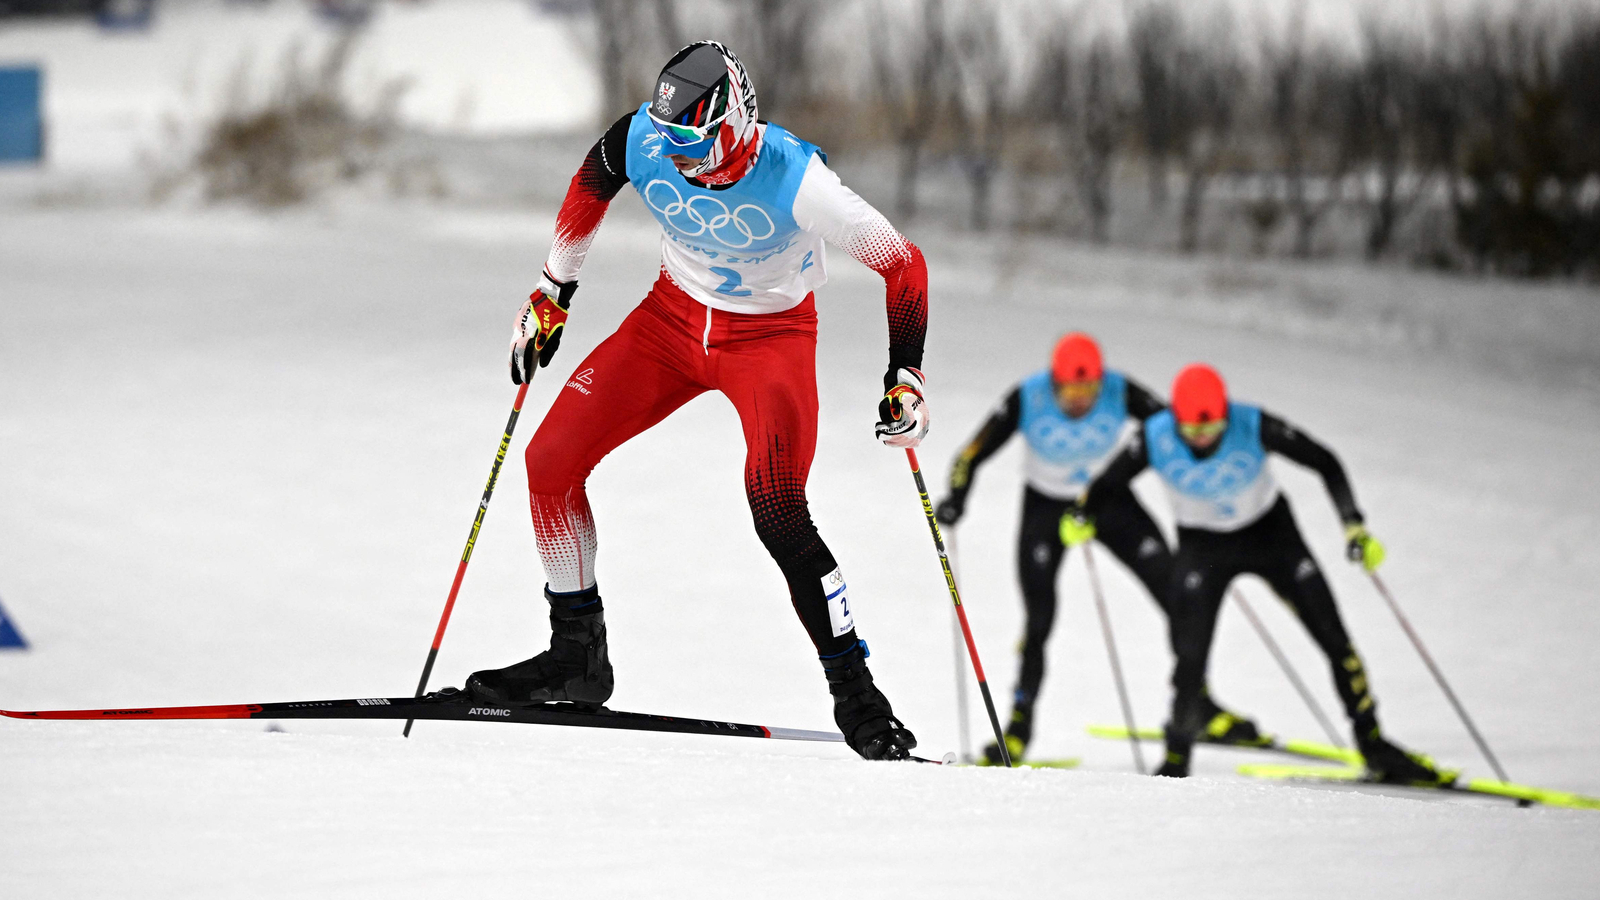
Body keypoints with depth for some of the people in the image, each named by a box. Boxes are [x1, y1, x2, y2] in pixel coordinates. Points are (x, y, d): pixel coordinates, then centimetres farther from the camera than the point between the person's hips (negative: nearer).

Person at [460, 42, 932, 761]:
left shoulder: (796, 181, -31)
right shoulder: (643, 138, -20)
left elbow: (902, 265, -20)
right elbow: (589, 187, 5)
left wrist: (906, 379, -24)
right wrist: (552, 294, 12)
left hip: (770, 338, -5)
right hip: (673, 317, 5)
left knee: (777, 510, -25)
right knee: (551, 460, -5)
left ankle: (856, 695, -15)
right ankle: (577, 659, 10)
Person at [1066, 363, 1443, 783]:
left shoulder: (1253, 426, -27)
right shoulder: (1155, 440, -25)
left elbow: (1324, 462, -19)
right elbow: (1107, 484, -9)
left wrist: (1354, 526, -26)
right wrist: (1083, 519, -22)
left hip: (1271, 532, 0)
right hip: (1202, 545, 0)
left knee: (1333, 636, -6)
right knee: (1190, 655, -14)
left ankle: (1373, 745, 5)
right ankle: (1177, 758, 5)